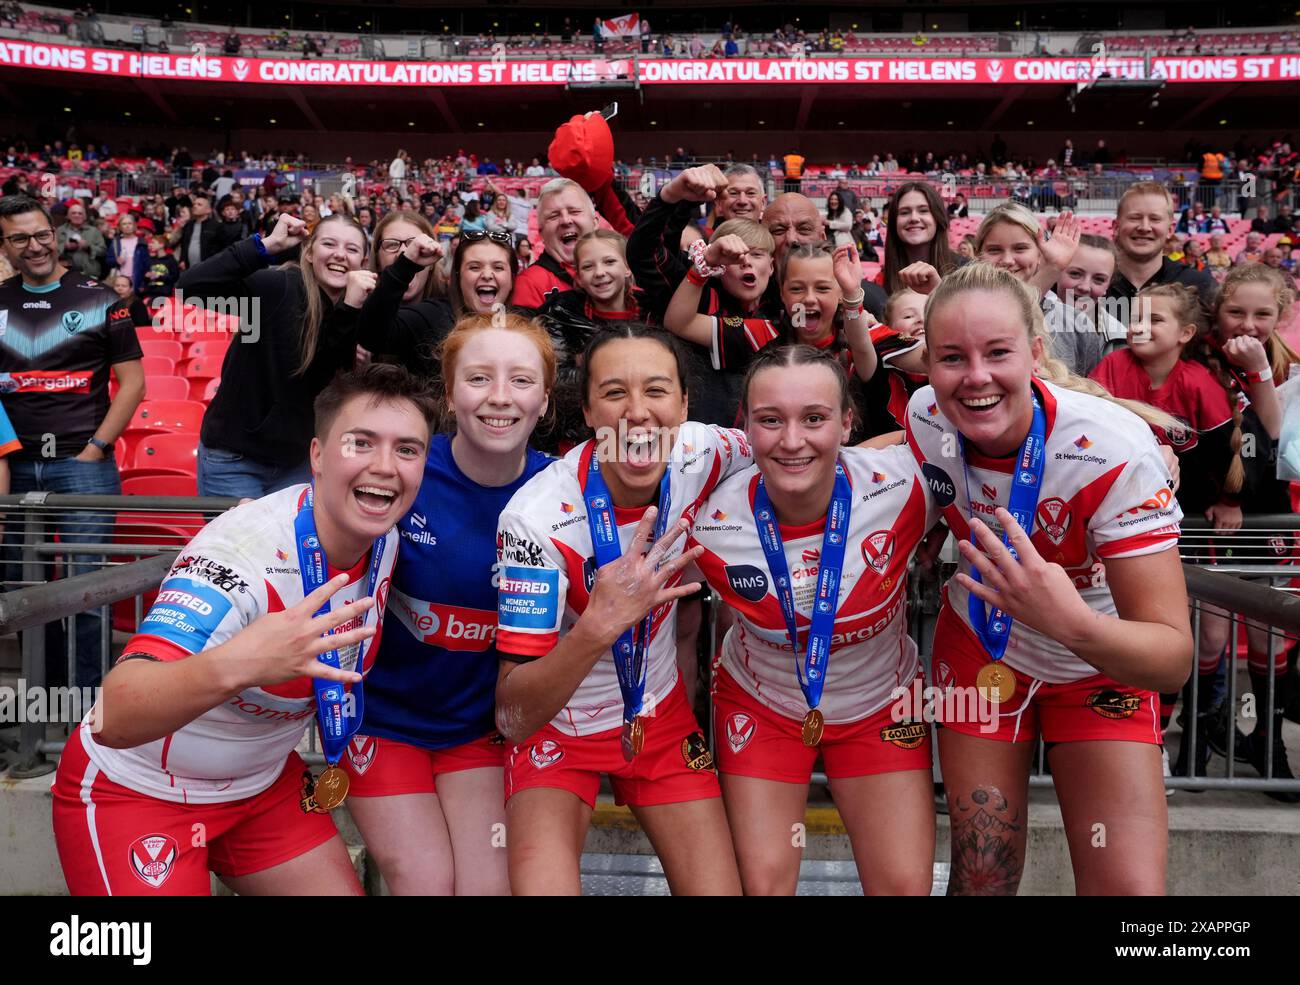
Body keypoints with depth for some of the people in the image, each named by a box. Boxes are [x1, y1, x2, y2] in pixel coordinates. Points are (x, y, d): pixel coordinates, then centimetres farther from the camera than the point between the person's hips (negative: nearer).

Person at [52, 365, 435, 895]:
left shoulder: (386, 538, -10)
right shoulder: (242, 549, -33)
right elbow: (114, 719, -44)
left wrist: (338, 754, 14)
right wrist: (233, 665, -60)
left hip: (263, 782, 7)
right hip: (137, 790, -6)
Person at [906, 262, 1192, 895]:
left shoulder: (1114, 451, -31)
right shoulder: (925, 417, -20)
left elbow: (1174, 660, -32)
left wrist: (1075, 624, -49)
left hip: (1103, 662, -2)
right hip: (980, 647, 2)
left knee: (1131, 889, -9)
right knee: (982, 877, 5)